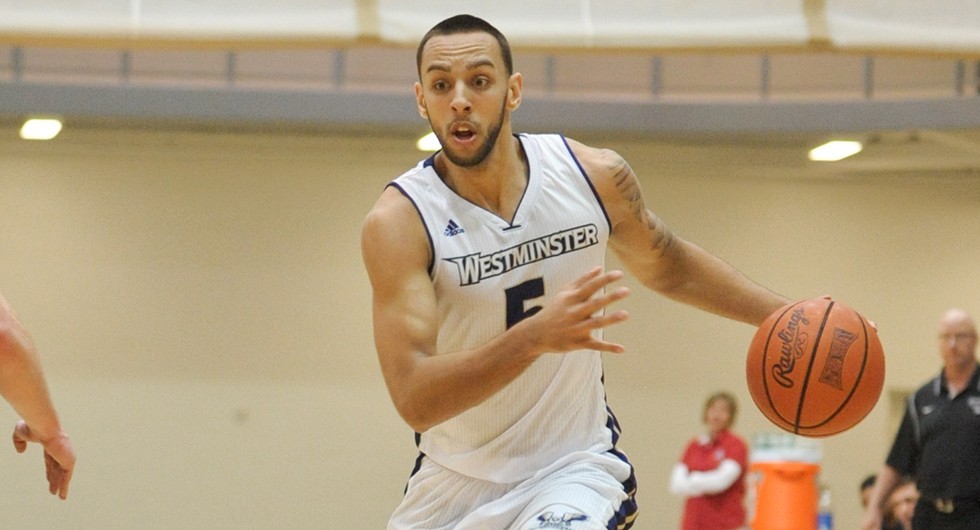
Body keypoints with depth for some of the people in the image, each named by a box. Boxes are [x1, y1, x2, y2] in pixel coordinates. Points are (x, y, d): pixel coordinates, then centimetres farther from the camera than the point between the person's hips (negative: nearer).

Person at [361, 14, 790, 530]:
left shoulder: (593, 177, -6)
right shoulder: (398, 221, -17)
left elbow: (667, 266, 16)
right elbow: (414, 399, -26)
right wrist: (536, 336, -39)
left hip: (573, 466, 0)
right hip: (454, 482, 0)